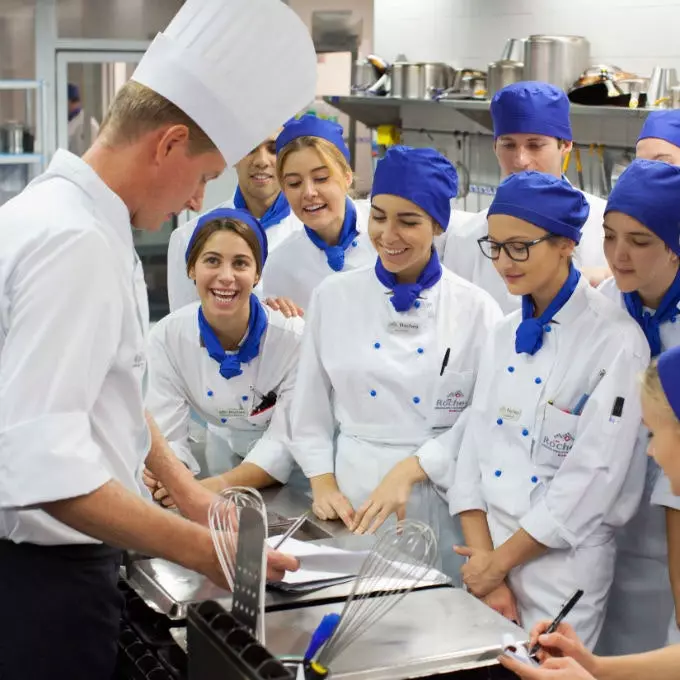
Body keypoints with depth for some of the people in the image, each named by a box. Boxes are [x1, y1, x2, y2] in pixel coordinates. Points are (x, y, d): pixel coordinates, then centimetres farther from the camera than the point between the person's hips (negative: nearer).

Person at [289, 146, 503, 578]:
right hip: (351, 494, 2)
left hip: (440, 501, -1)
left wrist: (410, 469, -14)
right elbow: (311, 408, 7)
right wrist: (323, 481, -4)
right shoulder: (333, 297, 2)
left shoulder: (476, 309, -4)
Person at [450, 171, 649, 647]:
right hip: (487, 554, 6)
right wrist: (482, 557, -7)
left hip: (562, 562, -5)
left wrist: (502, 560, -12)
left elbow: (593, 474, -18)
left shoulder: (616, 341, -15)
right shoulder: (505, 334, 5)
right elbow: (477, 445, 3)